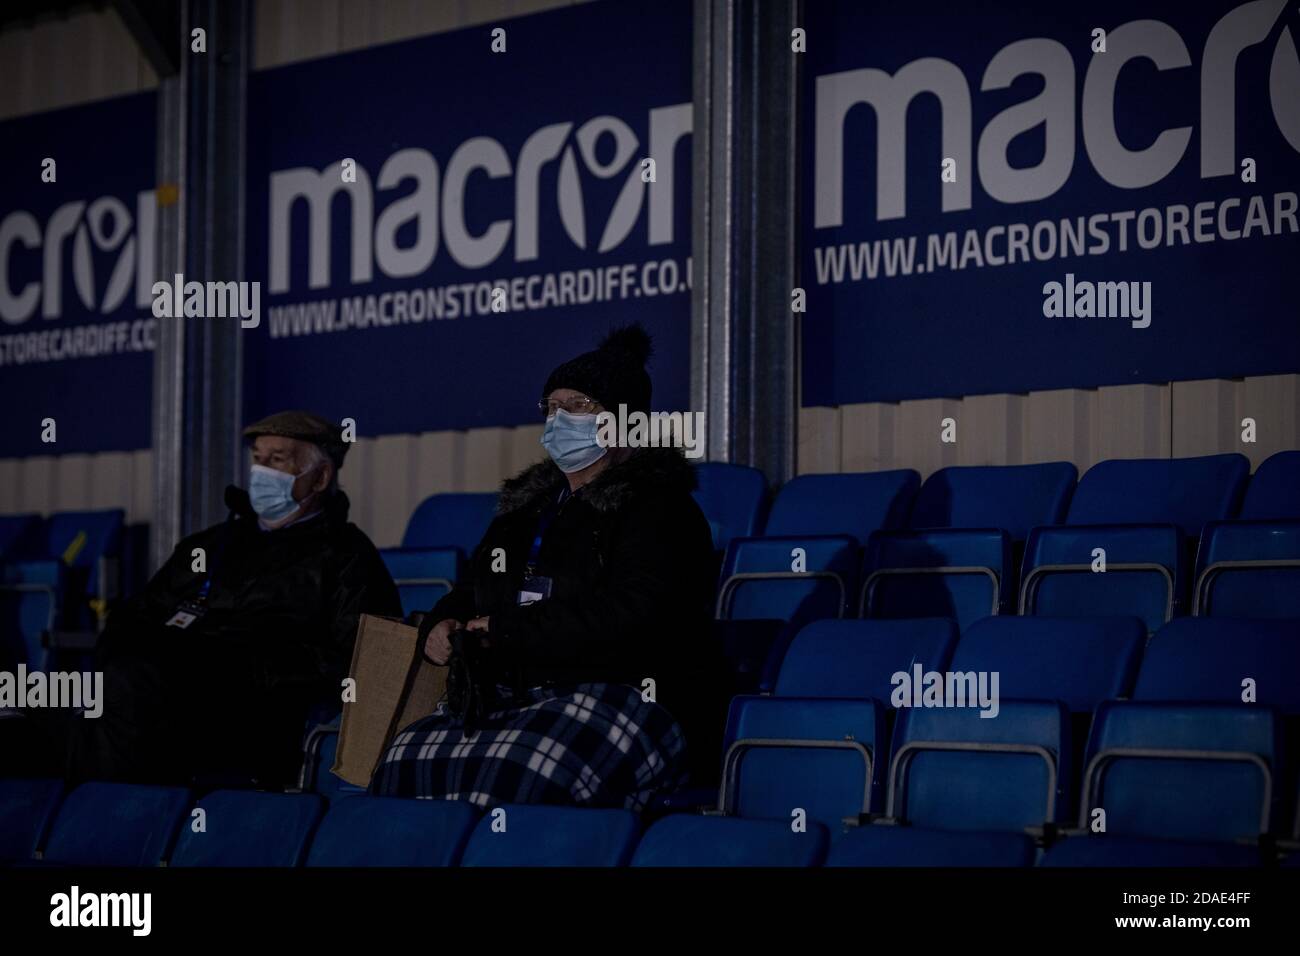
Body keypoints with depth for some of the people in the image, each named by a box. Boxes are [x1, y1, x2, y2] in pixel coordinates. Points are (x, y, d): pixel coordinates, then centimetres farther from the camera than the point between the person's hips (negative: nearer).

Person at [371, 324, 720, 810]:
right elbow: (471, 591, 36)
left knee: (507, 782, -36)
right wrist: (443, 624, 10)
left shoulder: (657, 509, 1)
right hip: (503, 703, 7)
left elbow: (628, 618, -14)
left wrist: (509, 631, -11)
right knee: (402, 762, -21)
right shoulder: (528, 503, 27)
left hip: (613, 700, -7)